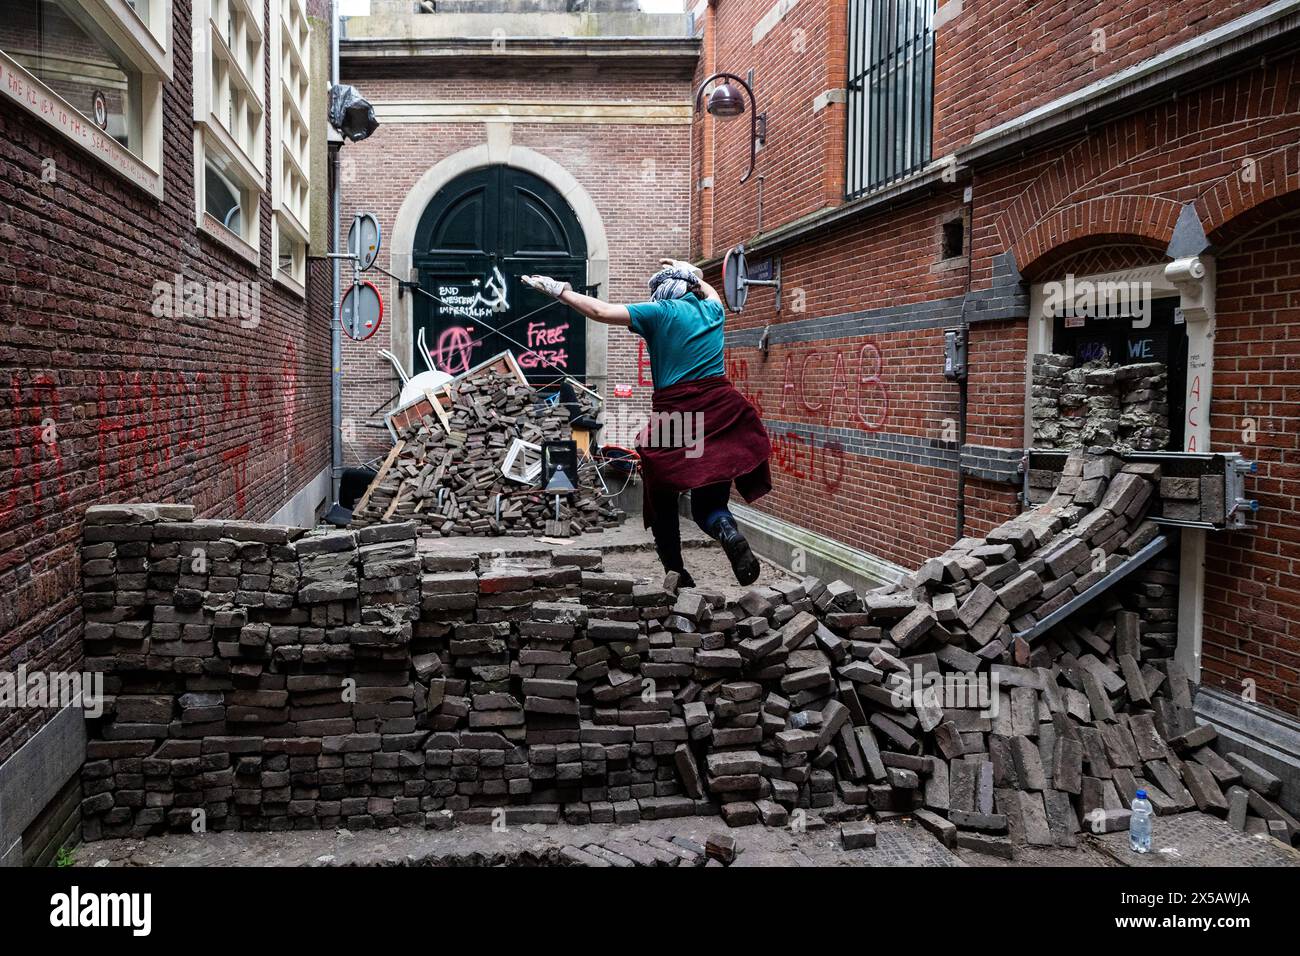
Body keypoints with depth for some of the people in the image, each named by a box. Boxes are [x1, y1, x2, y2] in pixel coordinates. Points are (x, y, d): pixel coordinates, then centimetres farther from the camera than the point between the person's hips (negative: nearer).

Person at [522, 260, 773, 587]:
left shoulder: (660, 312, 1)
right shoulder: (712, 309, 15)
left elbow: (601, 311, -2)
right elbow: (708, 291, 40)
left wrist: (560, 291, 7)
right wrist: (691, 273, 55)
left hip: (674, 413, -3)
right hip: (722, 409, 4)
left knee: (662, 503, 14)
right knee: (708, 504, 8)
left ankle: (676, 573, 13)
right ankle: (729, 532, -23)